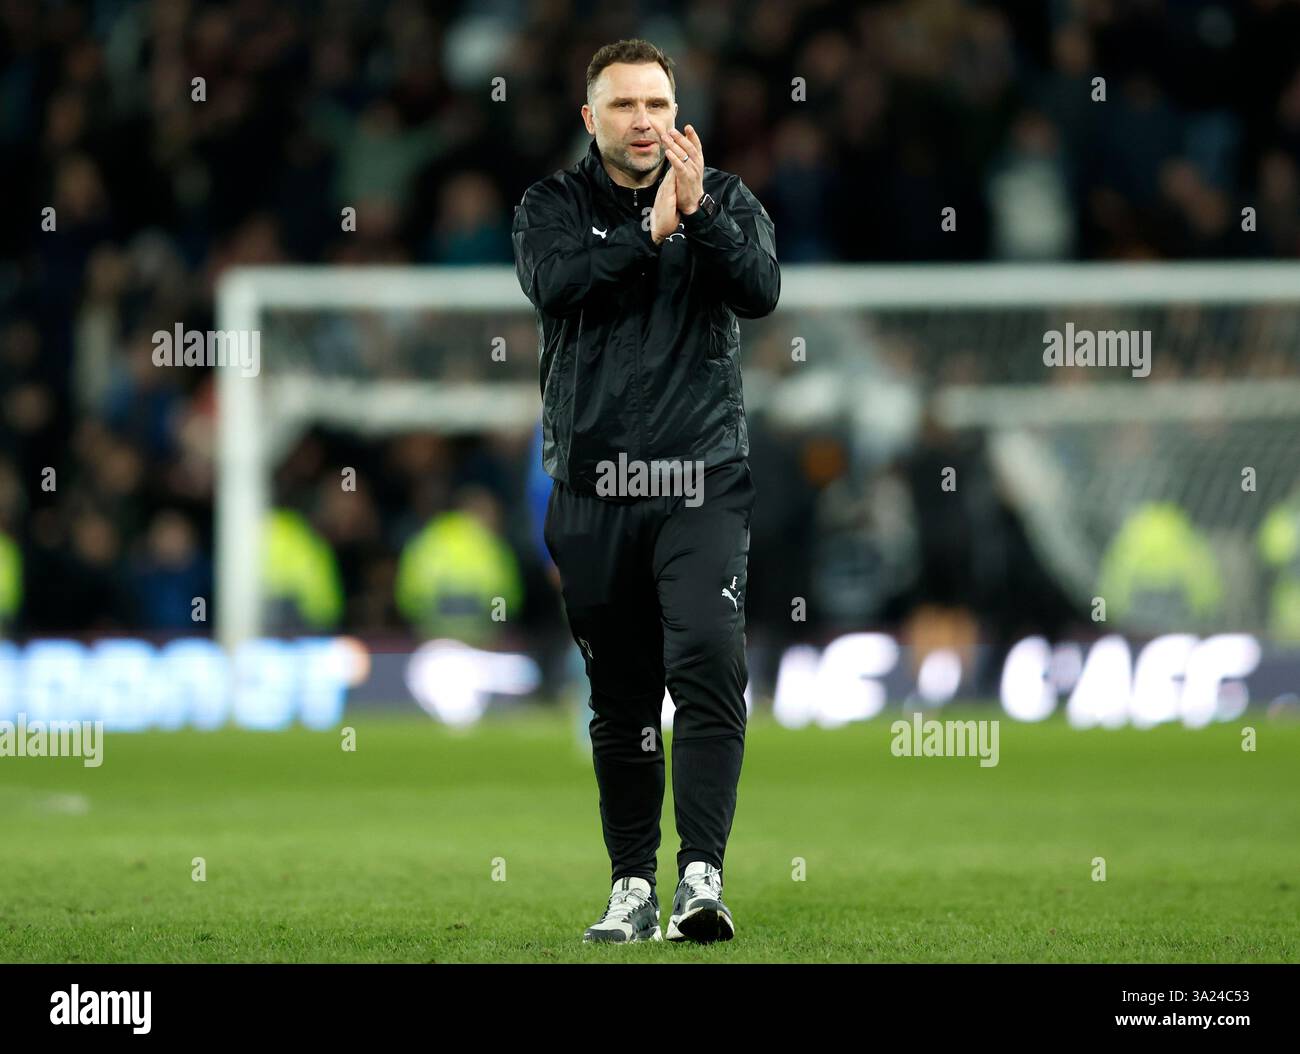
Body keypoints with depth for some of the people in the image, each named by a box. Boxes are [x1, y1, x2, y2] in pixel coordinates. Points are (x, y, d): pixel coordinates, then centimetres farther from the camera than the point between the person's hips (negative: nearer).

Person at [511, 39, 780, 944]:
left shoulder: (725, 200, 8)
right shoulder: (554, 205, 7)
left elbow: (761, 290, -9)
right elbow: (554, 282, -13)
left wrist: (698, 212, -21)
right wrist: (648, 234, -18)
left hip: (702, 478, -1)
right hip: (592, 486, 1)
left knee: (708, 663, -19)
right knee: (620, 698, 7)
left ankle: (703, 875, -22)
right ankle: (633, 885, 16)